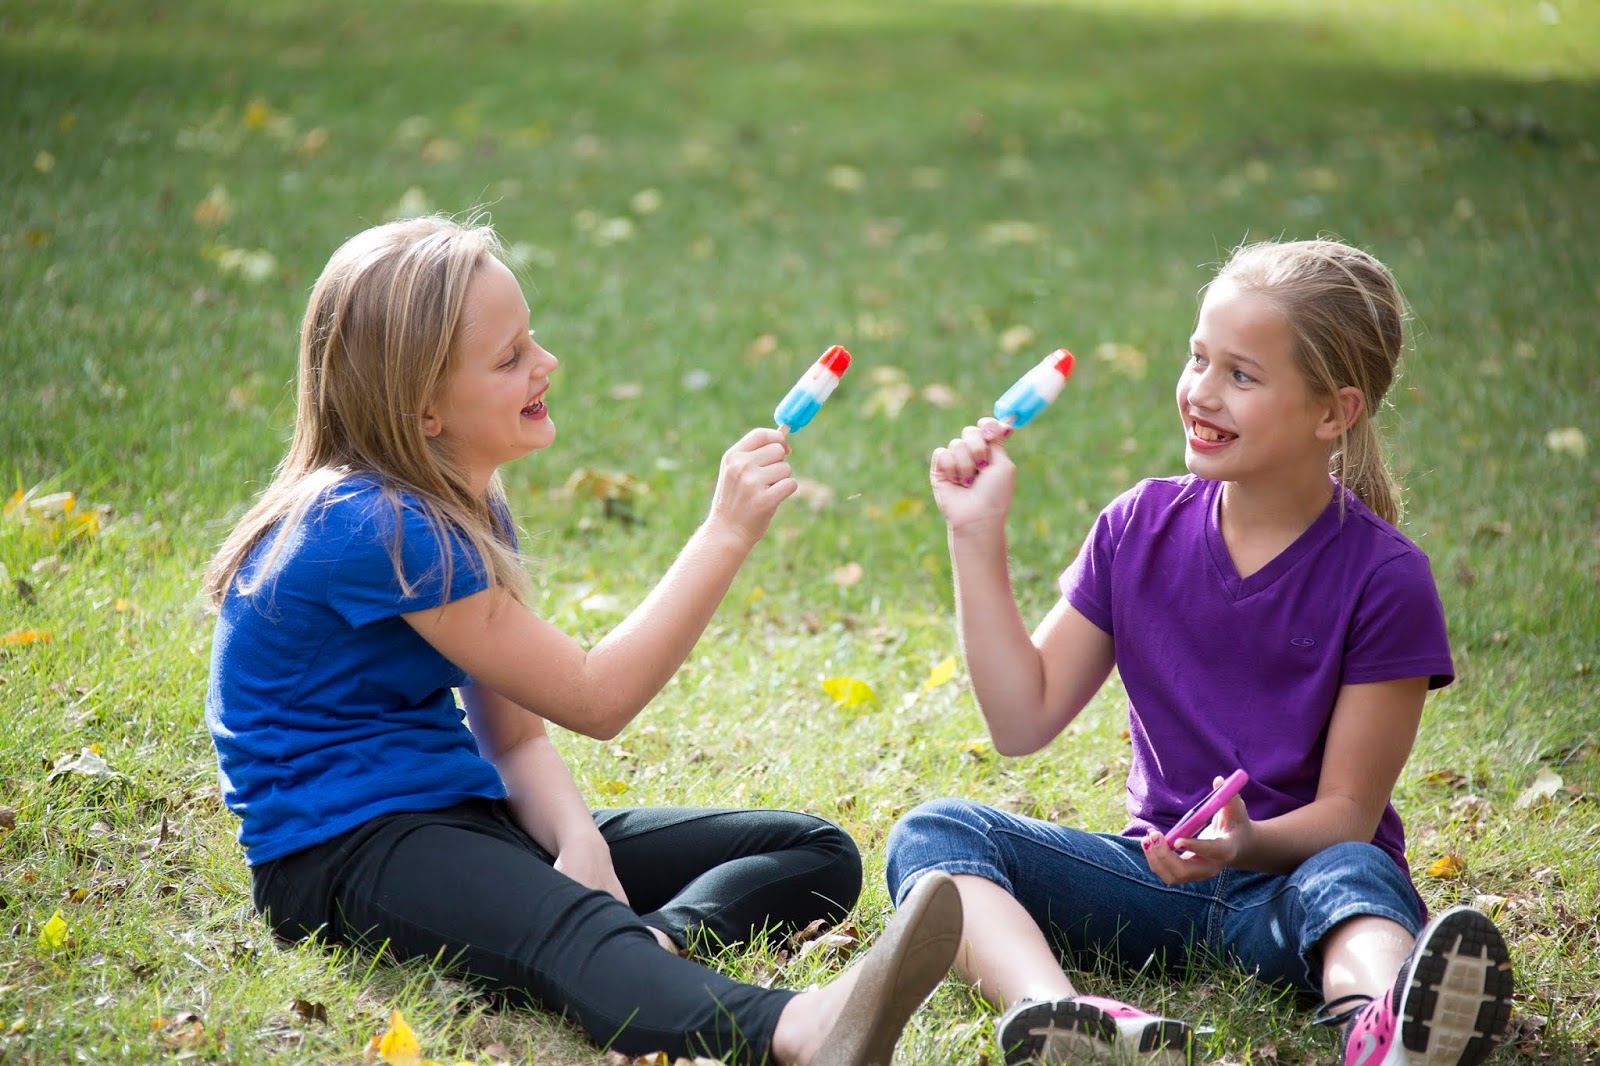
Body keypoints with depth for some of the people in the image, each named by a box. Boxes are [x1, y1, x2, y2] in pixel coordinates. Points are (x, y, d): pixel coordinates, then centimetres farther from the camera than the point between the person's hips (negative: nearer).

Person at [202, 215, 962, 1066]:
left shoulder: (471, 514, 11)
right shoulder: (377, 528, -19)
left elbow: (516, 732, 10)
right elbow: (593, 699, -18)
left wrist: (578, 840, -12)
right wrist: (726, 534, -19)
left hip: (467, 815, 10)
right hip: (344, 851, -10)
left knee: (818, 856, 2)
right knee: (566, 931, -43)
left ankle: (653, 940, -31)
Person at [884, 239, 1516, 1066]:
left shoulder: (1383, 579, -9)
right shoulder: (1139, 530, 4)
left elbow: (1348, 813, -9)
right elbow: (1023, 721, 3)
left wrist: (1248, 841, -31)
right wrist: (978, 537, -2)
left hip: (1291, 876, -3)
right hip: (1159, 872, 4)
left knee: (1356, 875, -38)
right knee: (933, 833, -21)